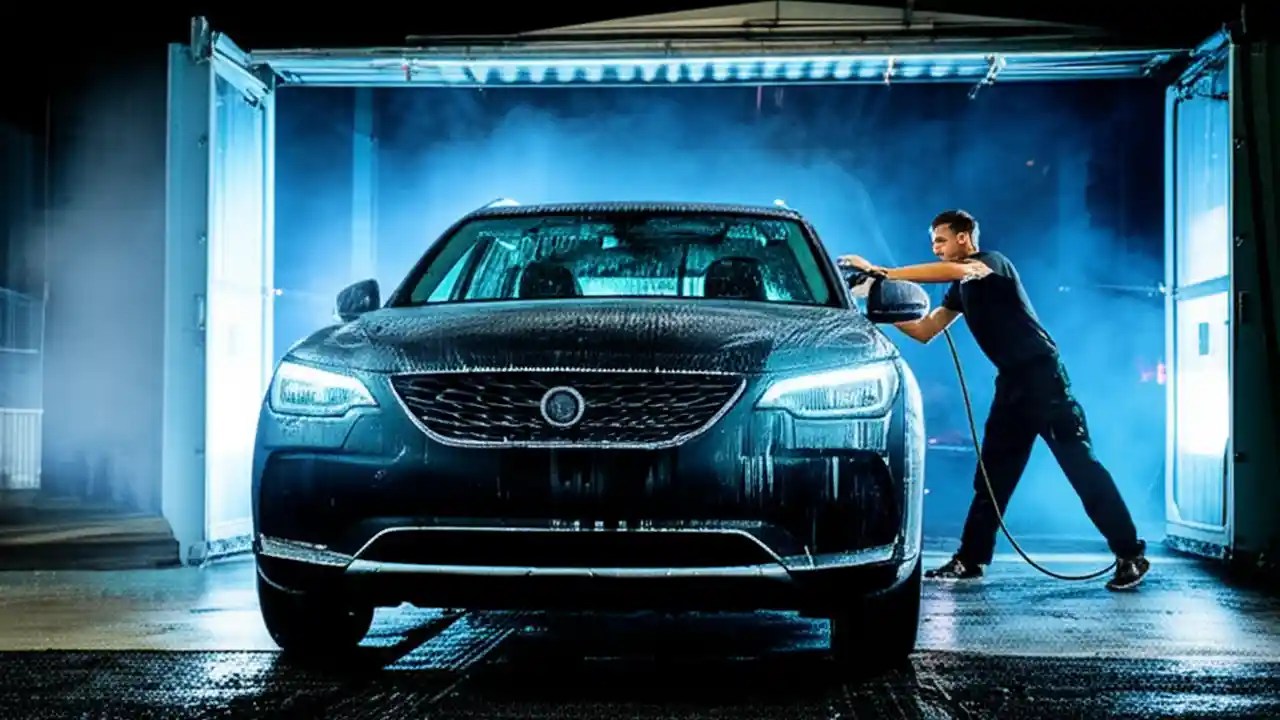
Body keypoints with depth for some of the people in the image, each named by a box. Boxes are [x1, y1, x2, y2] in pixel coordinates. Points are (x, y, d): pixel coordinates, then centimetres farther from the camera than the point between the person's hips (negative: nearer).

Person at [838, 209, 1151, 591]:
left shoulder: (993, 263, -9)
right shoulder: (961, 289, 17)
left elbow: (951, 271, -29)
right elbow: (923, 331, 18)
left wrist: (881, 273, -29)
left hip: (1043, 375, -9)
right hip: (1012, 383, 9)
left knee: (1081, 466, -10)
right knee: (992, 473, 7)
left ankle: (1131, 555, -8)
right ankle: (970, 559, 12)